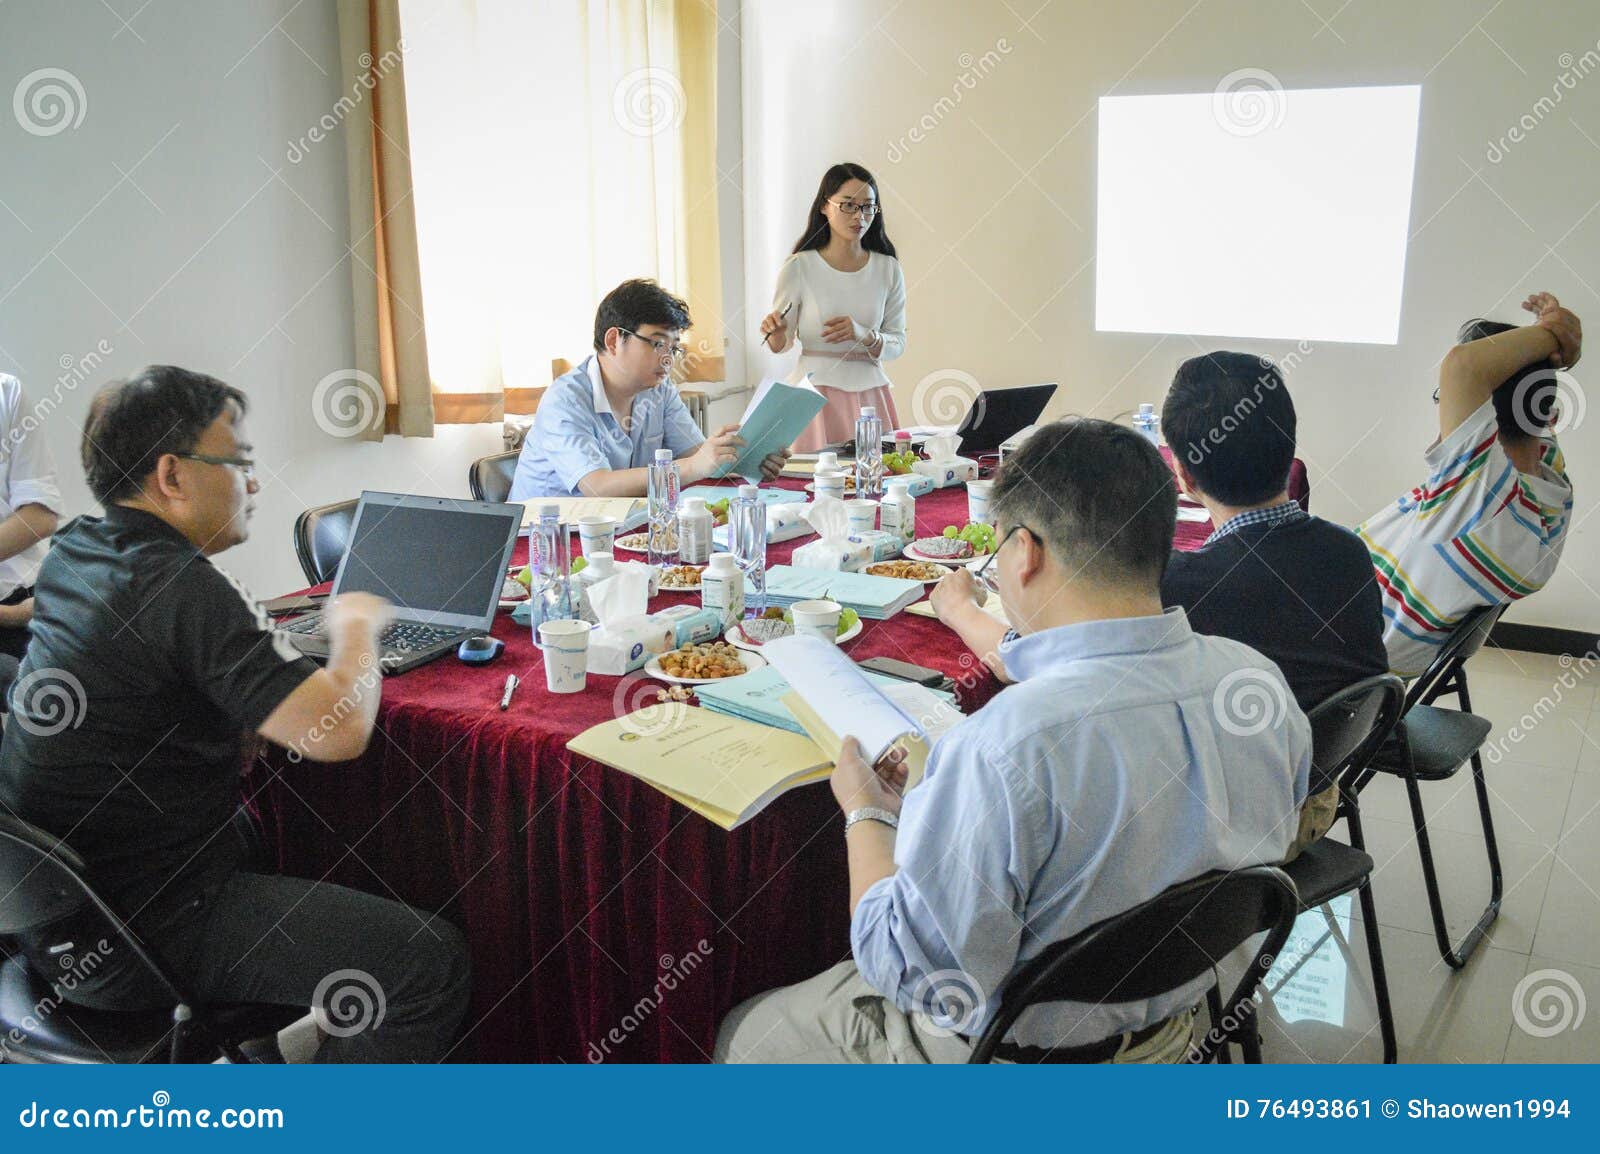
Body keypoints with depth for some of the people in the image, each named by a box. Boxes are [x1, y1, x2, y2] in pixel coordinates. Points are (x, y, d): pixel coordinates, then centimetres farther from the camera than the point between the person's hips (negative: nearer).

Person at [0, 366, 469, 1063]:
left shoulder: (70, 553, 5)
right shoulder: (178, 587, -24)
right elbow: (338, 731, -29)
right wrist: (355, 627, -11)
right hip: (130, 940, -10)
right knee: (428, 959, -15)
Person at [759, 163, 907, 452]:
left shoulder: (888, 269, 4)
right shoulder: (799, 268, -3)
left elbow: (897, 343, 4)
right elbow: (781, 345, 5)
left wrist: (865, 335, -15)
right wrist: (776, 332, -17)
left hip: (870, 391, 3)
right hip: (815, 389, -2)